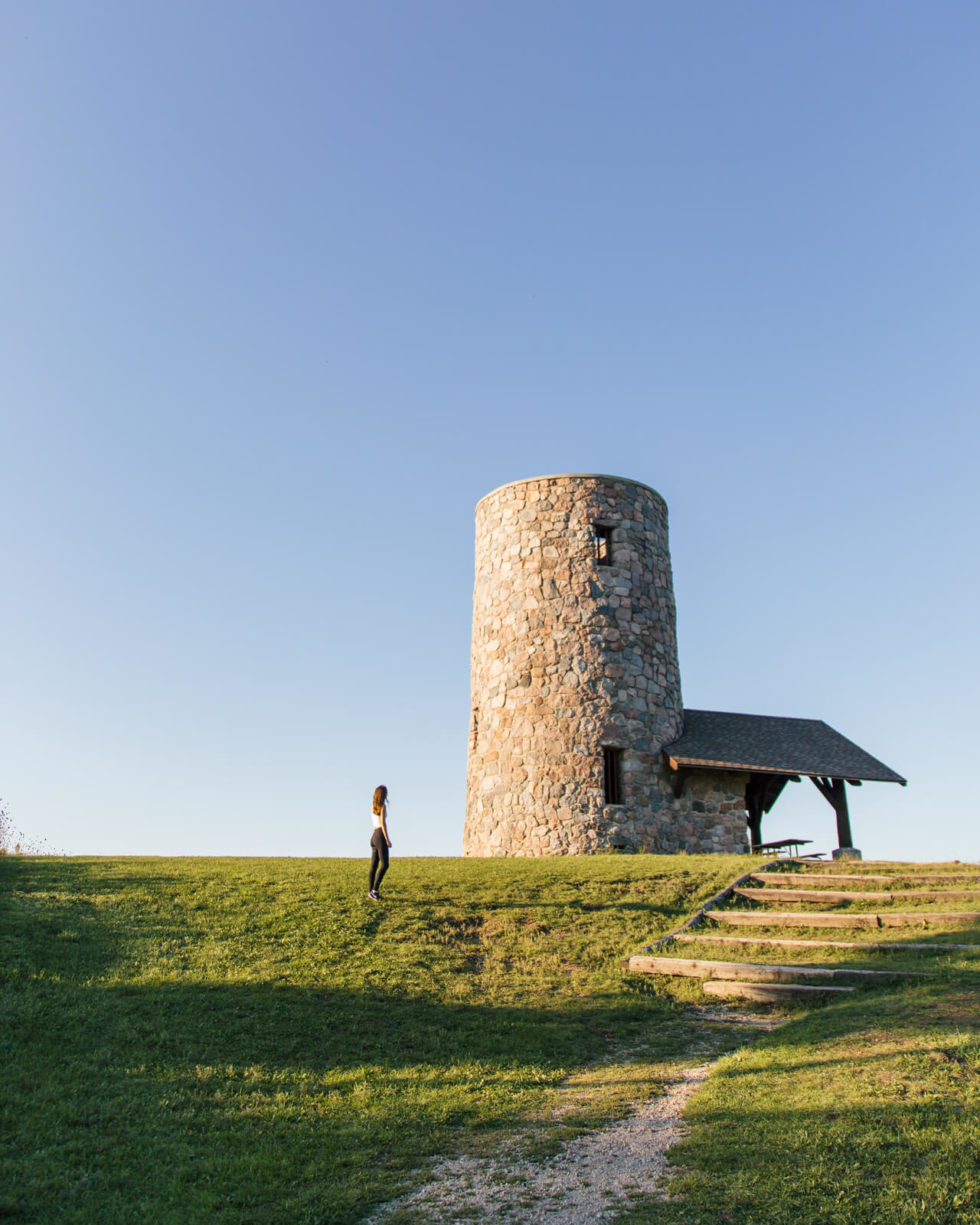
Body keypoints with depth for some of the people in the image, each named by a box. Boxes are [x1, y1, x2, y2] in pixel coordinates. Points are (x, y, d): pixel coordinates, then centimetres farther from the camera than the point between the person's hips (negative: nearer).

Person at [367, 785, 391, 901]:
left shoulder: (373, 806, 14)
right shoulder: (383, 806, -9)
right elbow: (383, 823, -16)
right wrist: (387, 839, -16)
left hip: (374, 836, 8)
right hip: (381, 835, -8)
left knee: (374, 866, 7)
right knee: (384, 865, -11)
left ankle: (370, 891, 5)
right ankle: (374, 890, -17)